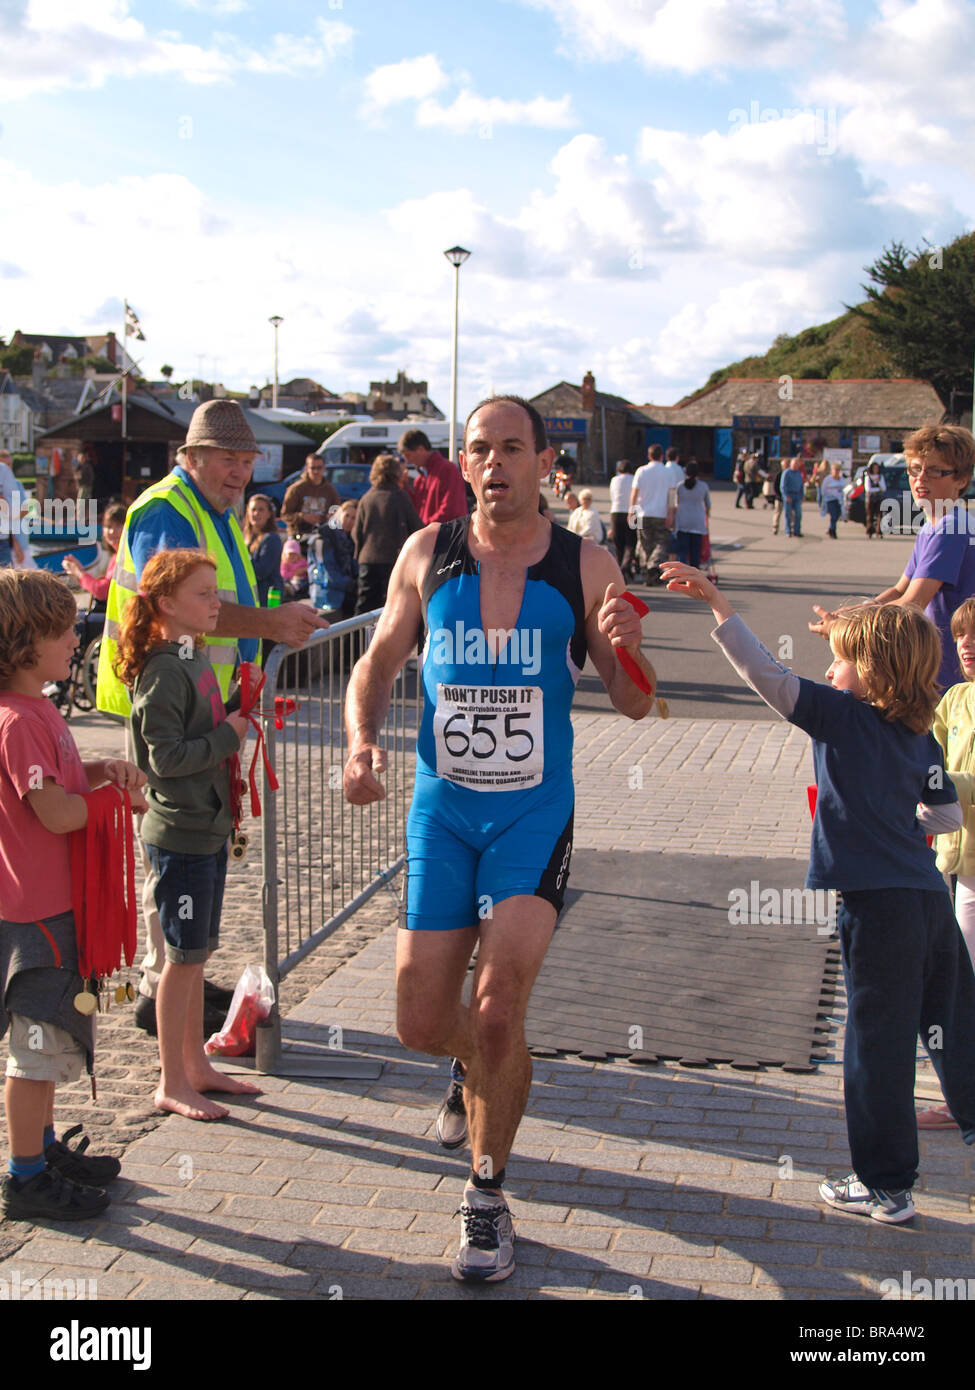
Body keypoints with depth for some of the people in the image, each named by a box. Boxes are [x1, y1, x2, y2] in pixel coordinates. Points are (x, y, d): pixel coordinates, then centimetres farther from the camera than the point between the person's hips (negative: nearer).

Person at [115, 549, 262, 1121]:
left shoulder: (196, 659, 10)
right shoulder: (163, 672, -18)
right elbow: (166, 757, -22)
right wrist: (228, 736, -16)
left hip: (208, 829, 9)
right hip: (180, 835, -9)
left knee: (197, 953, 16)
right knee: (185, 957, 0)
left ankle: (197, 1065, 27)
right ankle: (172, 1084, 11)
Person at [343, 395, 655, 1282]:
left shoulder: (586, 565, -3)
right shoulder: (428, 554, 1)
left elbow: (636, 705, 0)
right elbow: (379, 663, 11)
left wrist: (622, 646, -23)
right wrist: (363, 741, -9)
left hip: (535, 812, -2)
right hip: (441, 809, 2)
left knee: (498, 1010, -12)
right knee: (421, 1025, 4)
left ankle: (488, 1200, 11)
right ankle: (472, 1069, 43)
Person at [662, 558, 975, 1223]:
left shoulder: (842, 717, -10)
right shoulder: (921, 735, 9)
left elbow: (770, 677, -18)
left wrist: (719, 605, -20)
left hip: (878, 905, -7)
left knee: (878, 1044, 3)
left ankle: (887, 1186, 12)